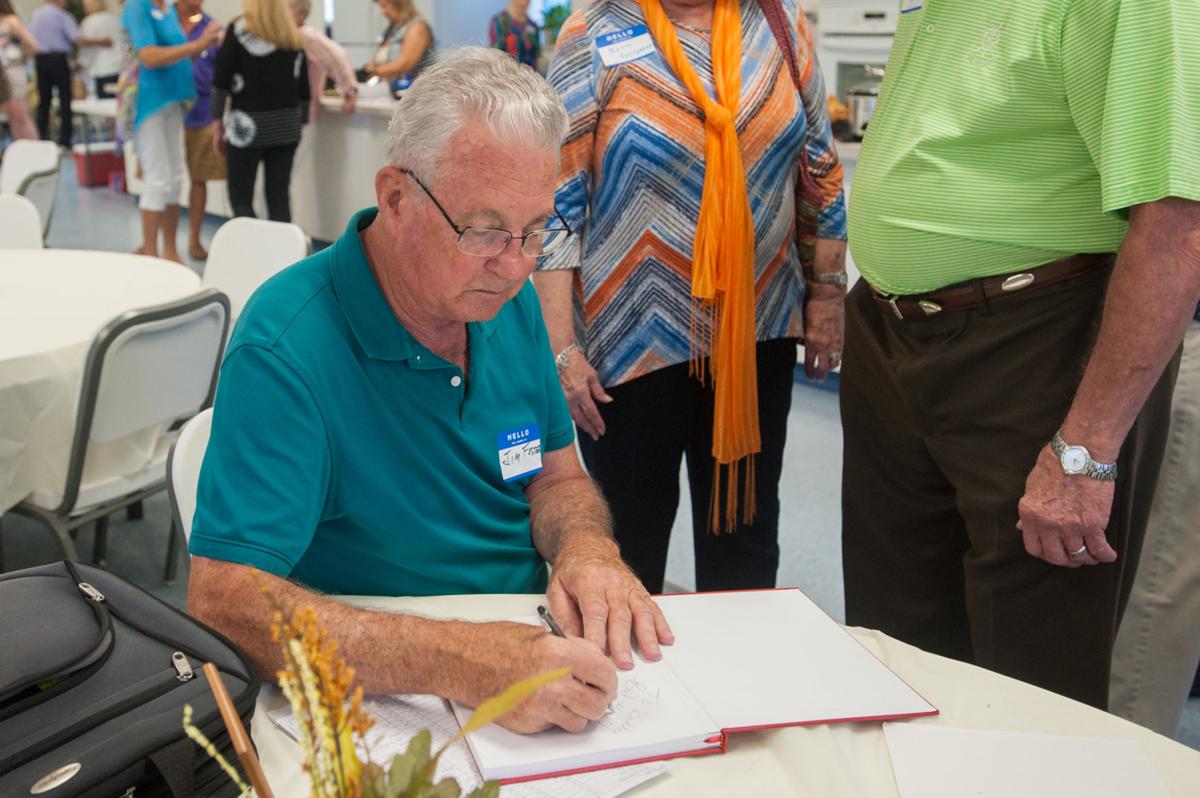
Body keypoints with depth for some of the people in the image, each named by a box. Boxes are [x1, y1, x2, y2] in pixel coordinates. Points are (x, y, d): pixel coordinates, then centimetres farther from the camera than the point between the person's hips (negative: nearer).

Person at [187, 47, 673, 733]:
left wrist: (587, 548, -13)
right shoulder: (286, 347, -21)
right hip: (381, 702, -5)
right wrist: (458, 661, -39)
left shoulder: (506, 298, 0)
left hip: (531, 654, 6)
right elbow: (221, 601, -28)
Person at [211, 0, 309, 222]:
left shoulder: (239, 30, -3)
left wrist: (217, 121, 1)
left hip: (248, 124, -4)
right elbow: (304, 88, 10)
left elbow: (221, 82, -5)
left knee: (241, 199, 3)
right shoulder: (294, 36, 9)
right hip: (286, 126, 4)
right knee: (279, 197, 7)